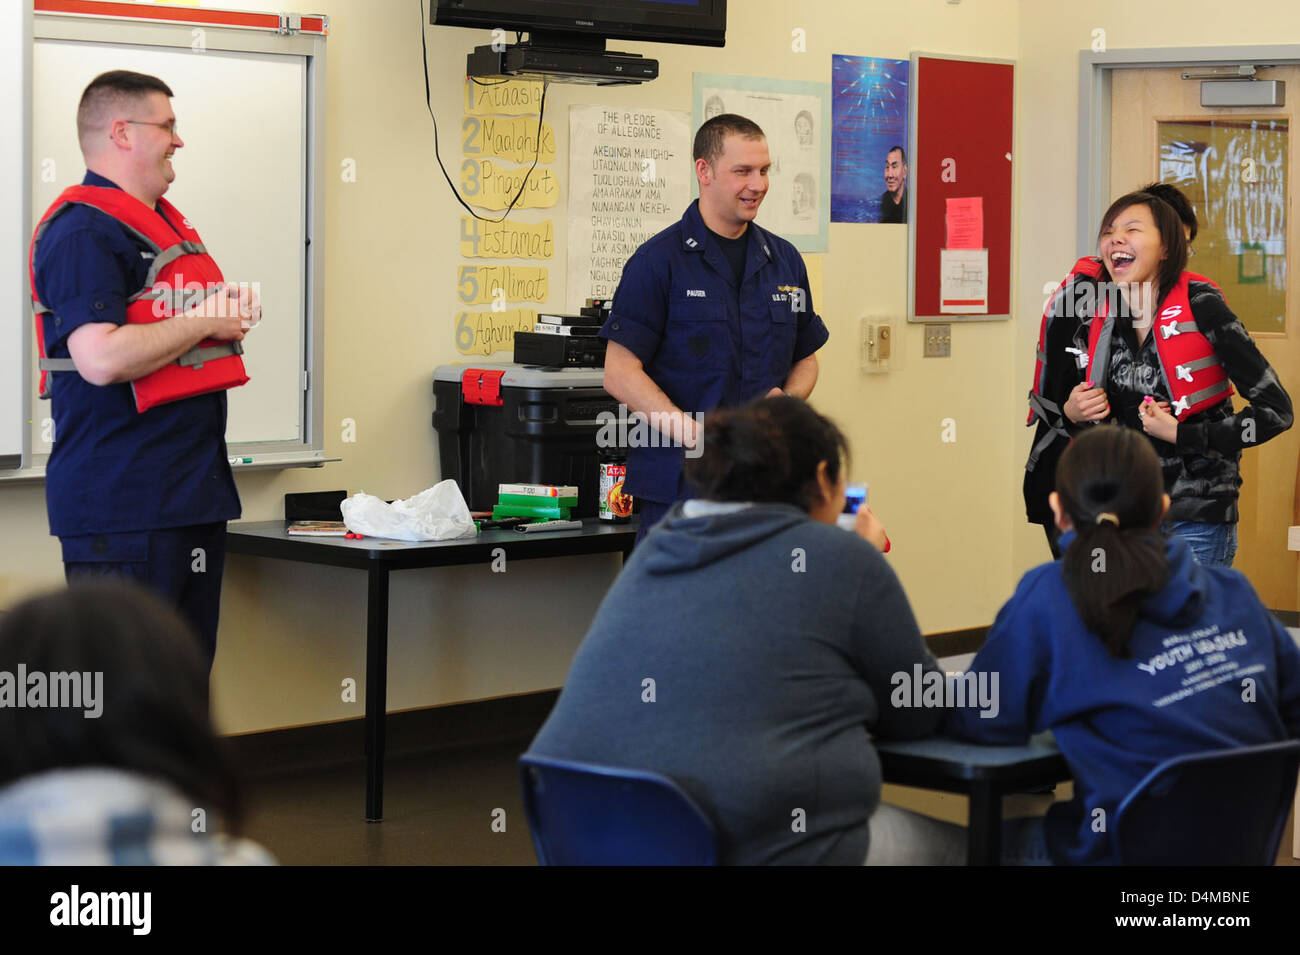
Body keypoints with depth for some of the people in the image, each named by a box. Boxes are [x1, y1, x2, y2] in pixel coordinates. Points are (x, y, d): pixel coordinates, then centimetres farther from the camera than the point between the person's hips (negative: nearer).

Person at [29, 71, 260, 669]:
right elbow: (102, 359, -25)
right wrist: (204, 320, -13)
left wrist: (230, 315, 11)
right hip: (122, 502, -10)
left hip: (194, 489, 10)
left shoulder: (166, 222, 18)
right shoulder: (83, 229, -13)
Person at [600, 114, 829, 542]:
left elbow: (805, 359, 22)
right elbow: (620, 373, -10)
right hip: (680, 483, -4)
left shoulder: (785, 260, 13)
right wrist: (695, 435, -20)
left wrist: (786, 399, -2)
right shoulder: (657, 261, -4)